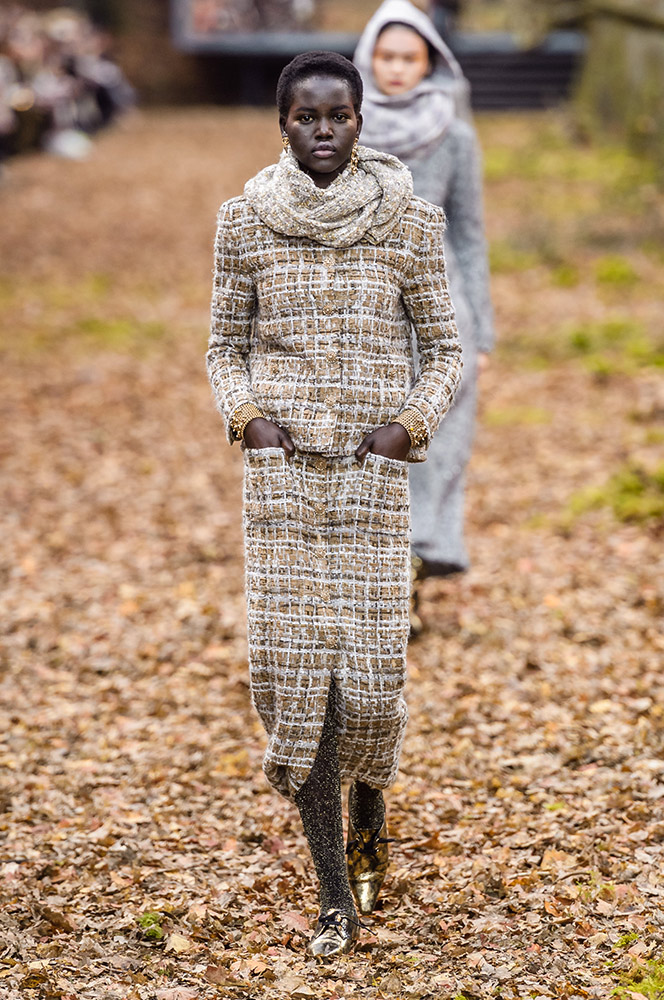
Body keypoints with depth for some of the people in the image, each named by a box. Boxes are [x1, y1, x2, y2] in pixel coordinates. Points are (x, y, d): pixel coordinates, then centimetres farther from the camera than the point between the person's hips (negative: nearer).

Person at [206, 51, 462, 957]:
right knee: (293, 656, -4)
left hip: (374, 469, -1)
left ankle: (367, 814, 33)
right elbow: (226, 346, 12)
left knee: (371, 661, -2)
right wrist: (244, 415, -6)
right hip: (281, 470, 1)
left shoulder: (408, 218, 1)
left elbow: (445, 348, 7)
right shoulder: (246, 219, 4)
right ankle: (336, 892, 5)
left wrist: (410, 423, -9)